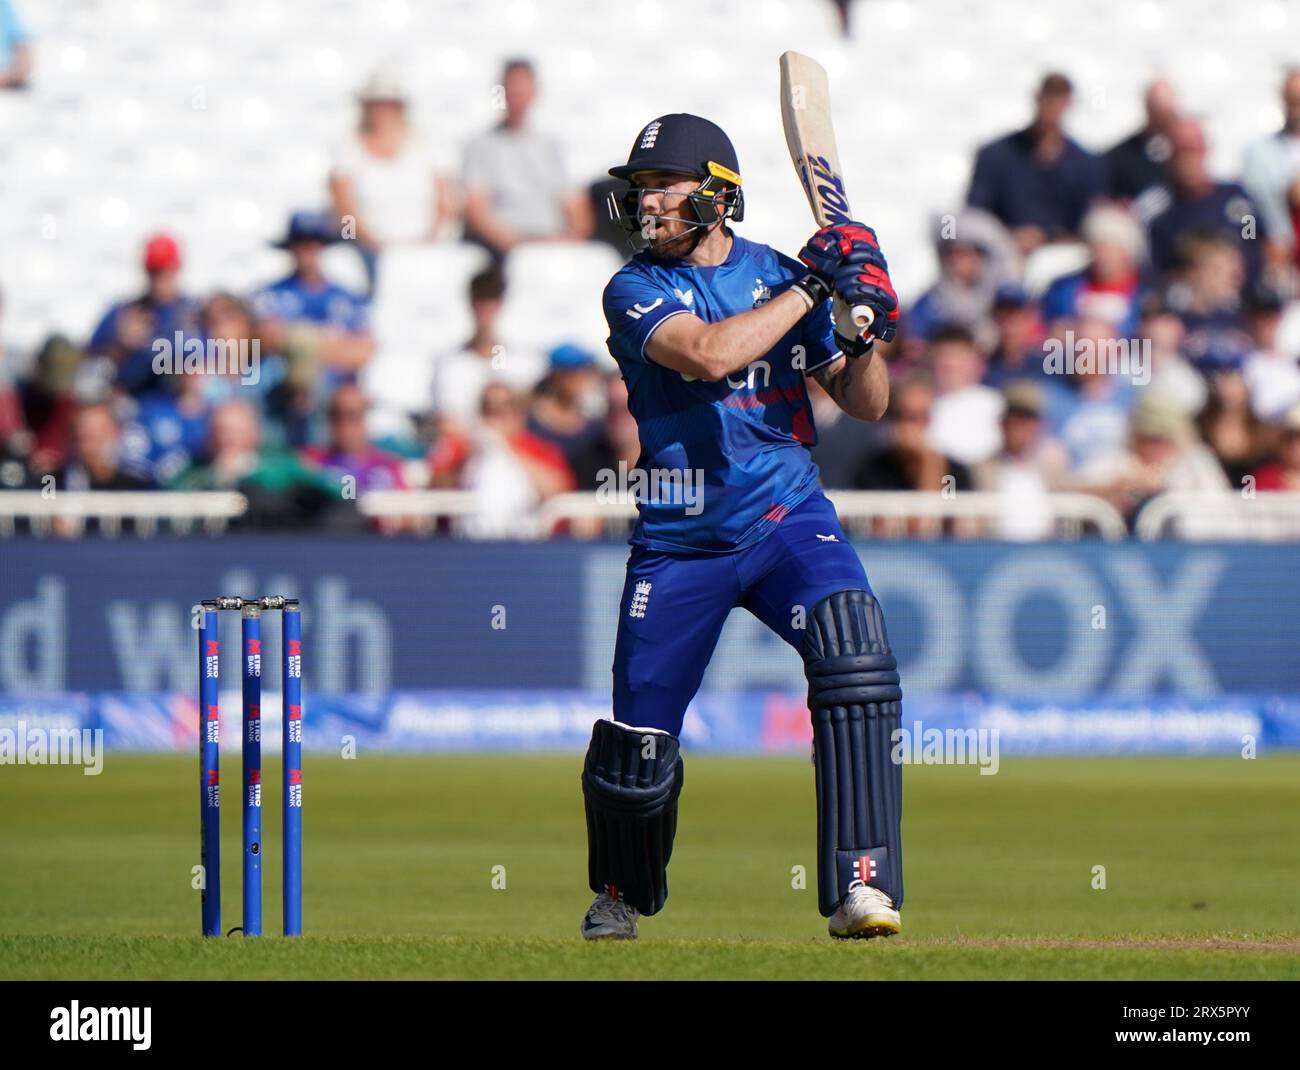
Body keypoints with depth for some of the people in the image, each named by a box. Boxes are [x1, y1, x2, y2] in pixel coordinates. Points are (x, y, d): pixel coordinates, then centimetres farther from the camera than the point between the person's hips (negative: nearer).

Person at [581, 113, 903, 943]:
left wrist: (862, 335, -12)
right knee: (639, 742, 2)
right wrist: (812, 289, -20)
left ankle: (861, 883, -25)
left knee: (855, 654, -26)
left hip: (789, 518, 1)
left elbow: (865, 406, 9)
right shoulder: (636, 291, -5)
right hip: (681, 542, -1)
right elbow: (708, 353, -26)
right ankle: (621, 894, 33)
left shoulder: (779, 275, 4)